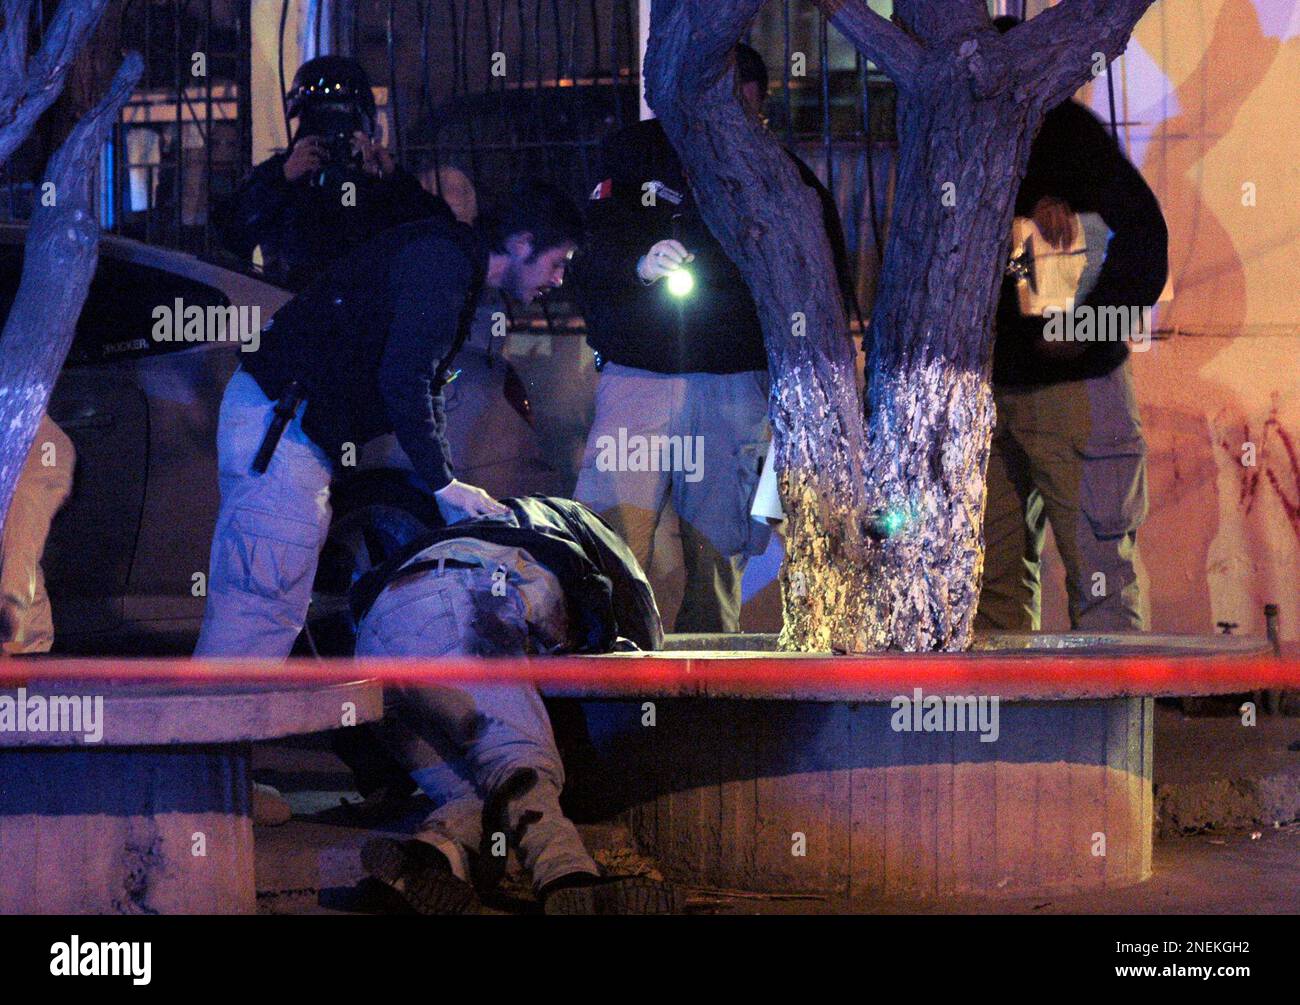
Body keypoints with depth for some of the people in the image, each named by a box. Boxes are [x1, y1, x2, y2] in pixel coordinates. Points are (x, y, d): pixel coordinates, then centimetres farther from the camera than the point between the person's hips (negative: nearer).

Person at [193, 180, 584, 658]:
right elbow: (402, 380, -21)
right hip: (278, 421, -11)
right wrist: (443, 484, -12)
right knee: (261, 604, -14)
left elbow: (423, 385, 27)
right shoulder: (444, 259, -13)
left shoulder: (456, 263, 20)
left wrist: (448, 488, 20)